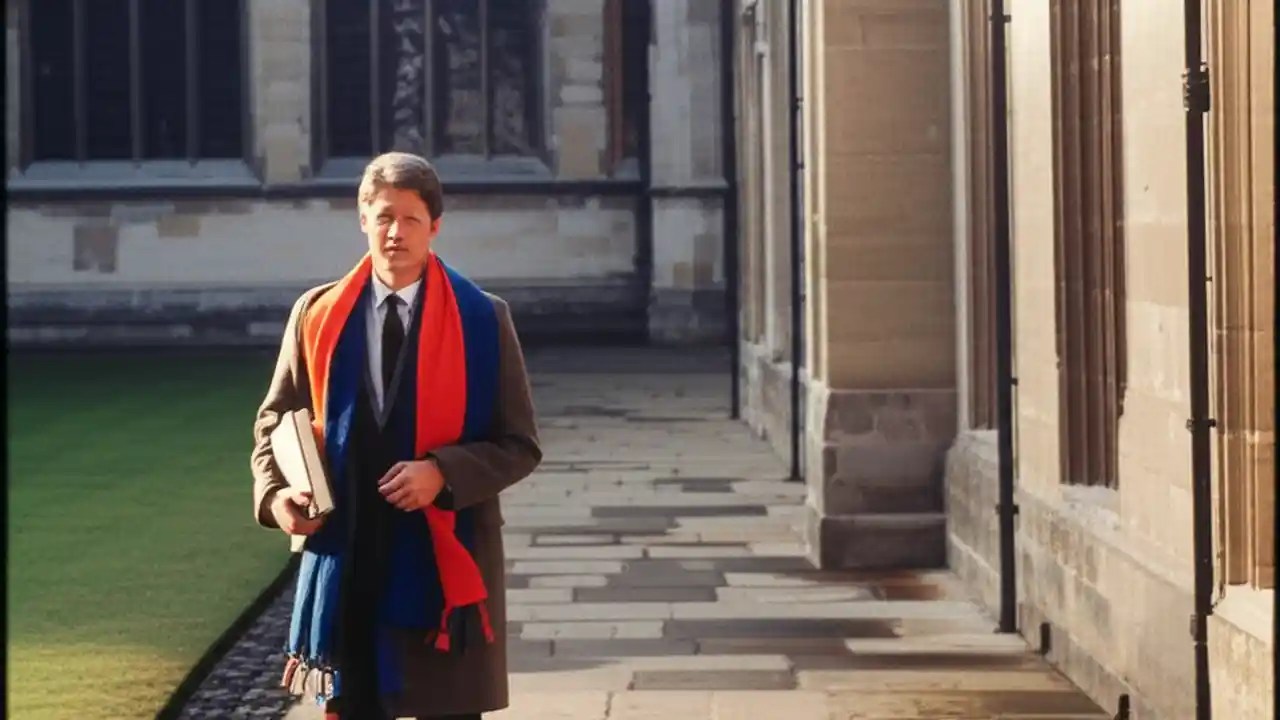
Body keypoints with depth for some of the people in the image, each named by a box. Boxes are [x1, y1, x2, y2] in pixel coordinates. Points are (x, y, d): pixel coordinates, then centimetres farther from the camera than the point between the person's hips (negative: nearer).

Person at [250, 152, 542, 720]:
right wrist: (275, 494, -7)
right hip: (344, 556, 2)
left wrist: (444, 473, -17)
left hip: (444, 556, -2)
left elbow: (520, 445, 0)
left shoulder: (482, 320, -2)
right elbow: (275, 421, 13)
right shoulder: (318, 313, 5)